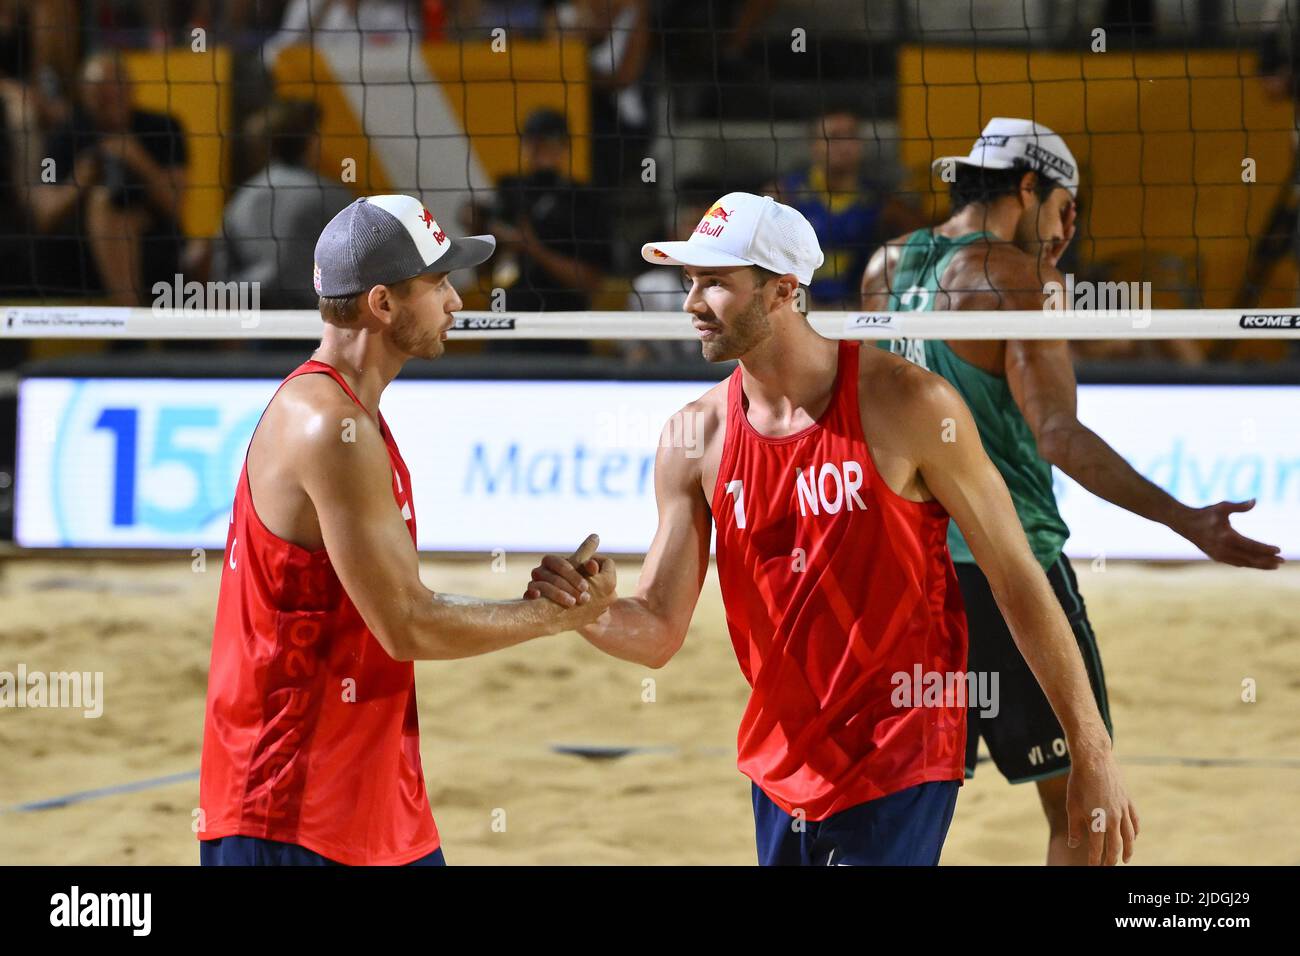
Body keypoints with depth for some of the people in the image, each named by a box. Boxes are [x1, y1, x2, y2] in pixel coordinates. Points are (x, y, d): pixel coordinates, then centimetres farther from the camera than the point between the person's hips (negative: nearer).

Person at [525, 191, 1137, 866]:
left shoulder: (904, 405, -12)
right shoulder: (695, 438, 1)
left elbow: (1018, 580, -7)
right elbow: (659, 633, 2)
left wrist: (1092, 754, -7)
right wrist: (586, 611, -22)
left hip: (900, 768, -6)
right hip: (783, 773, 6)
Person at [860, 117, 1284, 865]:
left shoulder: (887, 268, 9)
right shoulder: (1019, 276, -12)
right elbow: (1057, 435, -21)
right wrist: (1186, 522, -23)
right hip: (1010, 567, -7)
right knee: (1079, 804, 1)